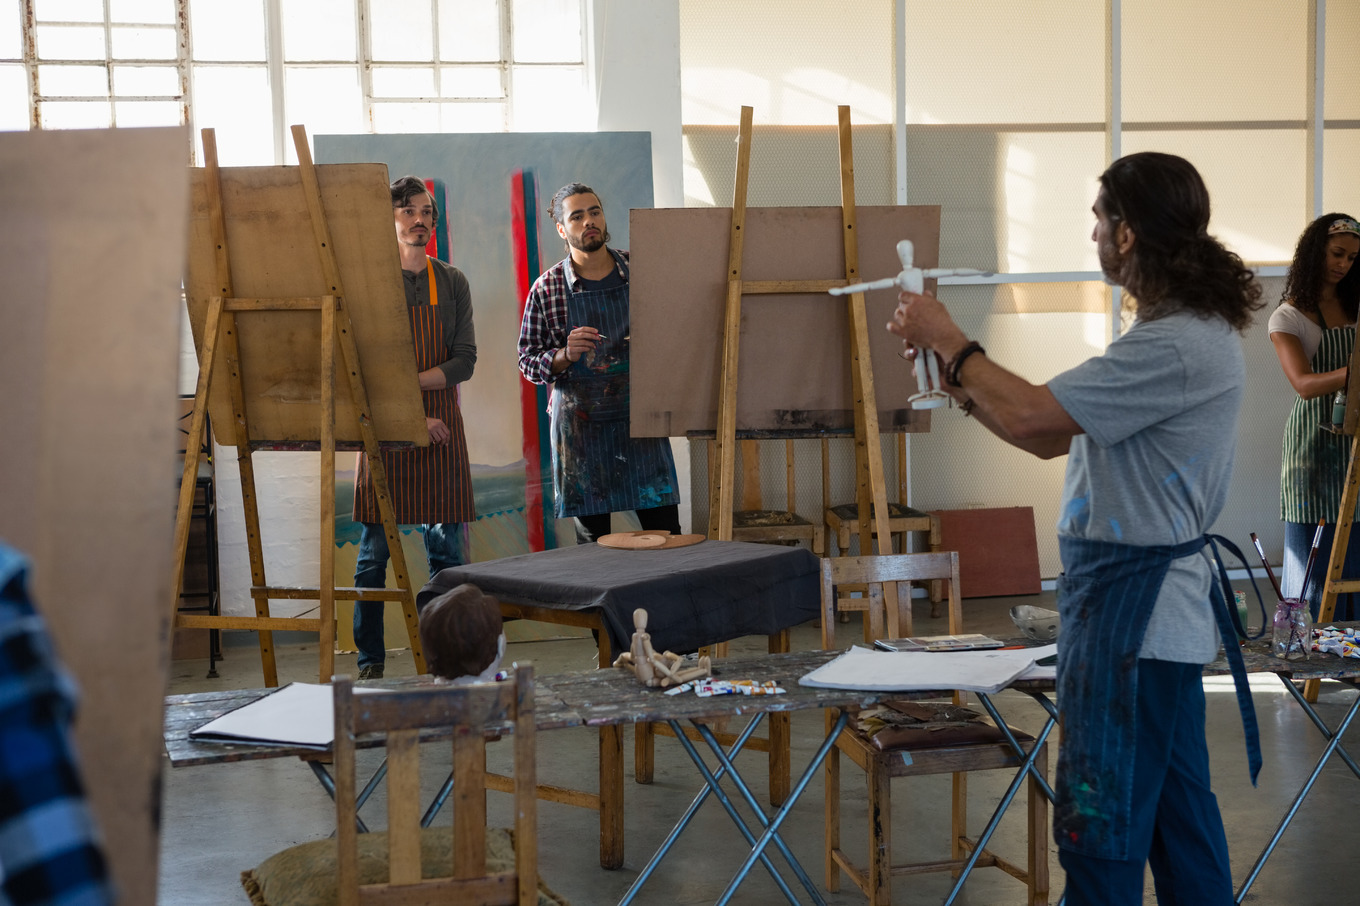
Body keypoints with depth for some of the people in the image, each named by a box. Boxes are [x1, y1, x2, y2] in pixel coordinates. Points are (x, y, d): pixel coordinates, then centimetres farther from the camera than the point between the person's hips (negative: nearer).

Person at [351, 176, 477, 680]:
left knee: (445, 546, 4)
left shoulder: (451, 282, 9)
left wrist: (411, 382, -13)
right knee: (374, 549, -1)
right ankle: (370, 661, 6)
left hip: (441, 423, 3)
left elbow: (464, 362, 2)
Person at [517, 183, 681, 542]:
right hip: (580, 425, -1)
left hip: (640, 417, 1)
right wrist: (564, 356, -18)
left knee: (665, 531, -1)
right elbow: (527, 361, 1)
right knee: (592, 537, 4)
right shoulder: (546, 289, -1)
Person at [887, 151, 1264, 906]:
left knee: (1100, 825, -2)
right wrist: (954, 374, 10)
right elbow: (1052, 436, 14)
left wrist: (947, 341, -7)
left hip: (1131, 605, -11)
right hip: (1162, 607, 11)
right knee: (1176, 814, 18)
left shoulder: (1177, 348, -22)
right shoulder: (1184, 332, 13)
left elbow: (1030, 416, -22)